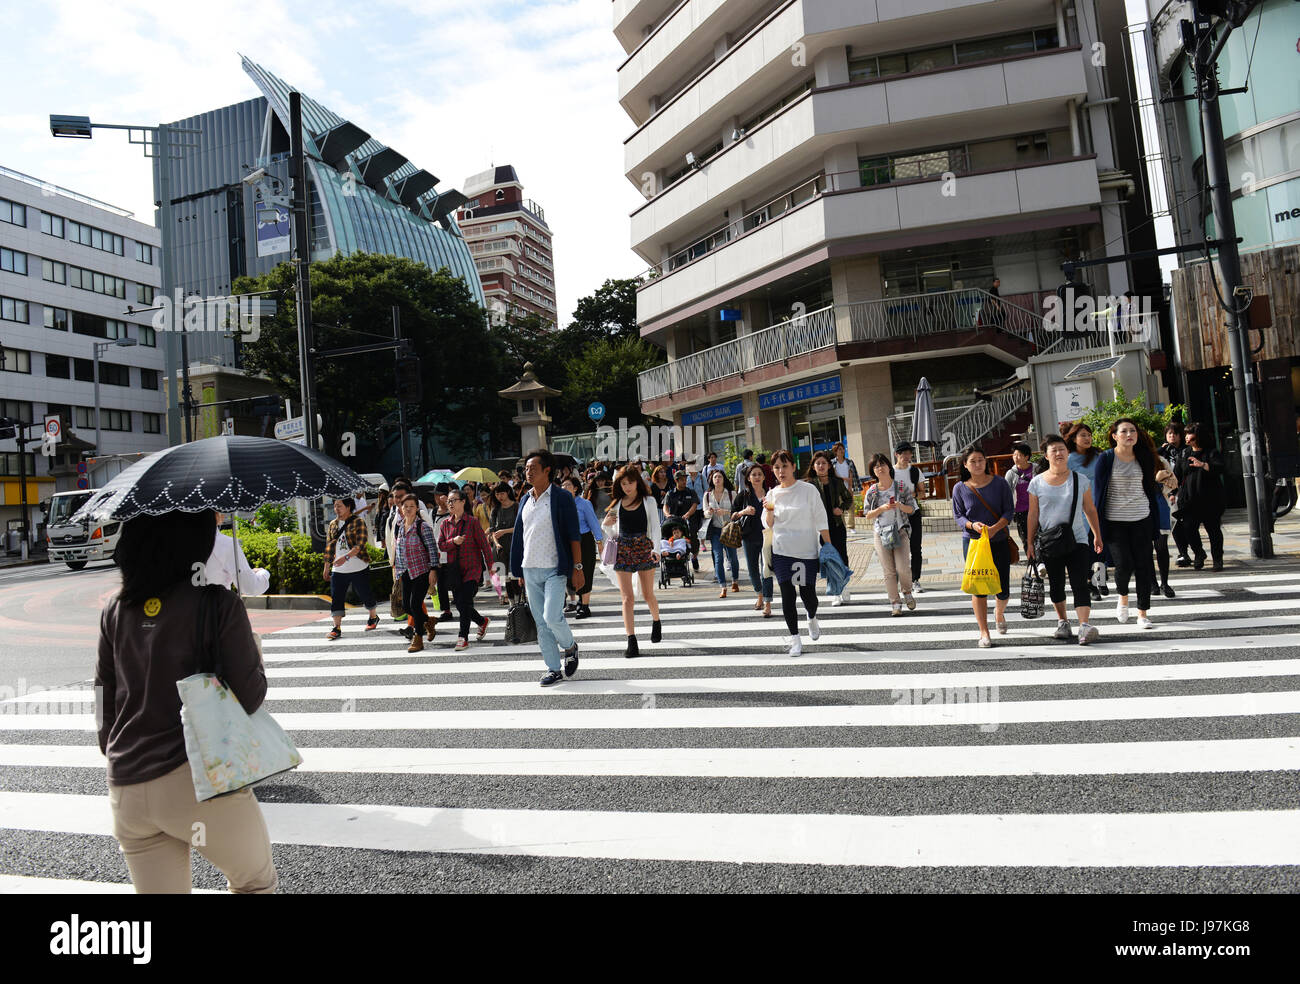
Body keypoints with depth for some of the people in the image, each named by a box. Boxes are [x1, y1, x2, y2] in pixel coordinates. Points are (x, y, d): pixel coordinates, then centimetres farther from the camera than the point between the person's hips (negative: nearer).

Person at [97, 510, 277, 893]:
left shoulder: (115, 611, 4)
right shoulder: (217, 603, -13)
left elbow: (104, 700, 11)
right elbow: (249, 697, -13)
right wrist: (256, 656, 6)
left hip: (124, 792, 6)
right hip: (197, 784, -5)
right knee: (257, 882, 18)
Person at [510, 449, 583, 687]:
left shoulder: (561, 498, -6)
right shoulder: (525, 501, 12)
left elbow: (574, 535, -7)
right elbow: (520, 536, 17)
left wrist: (578, 567, -11)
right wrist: (520, 571, 16)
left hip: (554, 569, -6)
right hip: (530, 570, 6)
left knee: (552, 617, -15)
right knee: (541, 623, 7)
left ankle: (570, 647, 15)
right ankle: (554, 669, 17)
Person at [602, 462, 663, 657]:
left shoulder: (648, 501, 5)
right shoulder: (617, 504, 10)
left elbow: (655, 527, -1)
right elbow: (613, 534, 15)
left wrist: (656, 549, -15)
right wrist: (606, 524, -7)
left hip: (644, 548, -1)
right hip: (623, 550, 1)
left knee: (648, 594, 9)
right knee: (627, 597, -6)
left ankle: (656, 622, 40)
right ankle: (631, 642, -7)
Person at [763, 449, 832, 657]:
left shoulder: (808, 490, -2)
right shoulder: (772, 494, 6)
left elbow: (821, 520, 0)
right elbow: (768, 525, 9)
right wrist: (770, 511, -12)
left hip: (806, 551, -2)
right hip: (781, 552, 2)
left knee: (807, 593, 1)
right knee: (787, 595, -3)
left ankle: (812, 619, 36)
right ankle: (795, 639, 7)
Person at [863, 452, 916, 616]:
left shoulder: (901, 487, 2)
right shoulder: (871, 492, 3)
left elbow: (911, 509, 6)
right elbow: (867, 516, 4)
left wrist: (900, 506, -15)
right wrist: (882, 508, -13)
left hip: (900, 531, -1)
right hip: (881, 533, 1)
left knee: (903, 568, -9)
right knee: (888, 570, 0)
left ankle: (907, 593, 21)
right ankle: (895, 603, 9)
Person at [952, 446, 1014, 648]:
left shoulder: (999, 484, 1)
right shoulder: (960, 488, 1)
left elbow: (1009, 511, -2)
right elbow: (958, 517, 1)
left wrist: (995, 528, -19)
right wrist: (972, 525, -20)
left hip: (999, 541, 1)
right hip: (972, 541, -1)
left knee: (1003, 590, 4)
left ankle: (999, 612, 39)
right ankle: (984, 633, 5)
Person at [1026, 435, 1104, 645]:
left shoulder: (1080, 480, 3)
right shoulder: (1037, 483, 1)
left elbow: (1090, 509, 12)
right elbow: (1033, 515, 4)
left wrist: (1097, 535, 13)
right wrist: (1030, 543, 3)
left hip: (1078, 540, 0)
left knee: (1080, 584, -11)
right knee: (1056, 586, 10)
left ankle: (1084, 625, -19)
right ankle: (1062, 622, 27)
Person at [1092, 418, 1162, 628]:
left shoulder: (1144, 458, 7)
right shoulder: (1106, 459, -2)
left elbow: (1150, 489, 13)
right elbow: (1099, 491, -2)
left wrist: (1155, 521, 10)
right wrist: (1098, 524, -6)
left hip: (1142, 519, 3)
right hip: (1115, 521, -3)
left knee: (1143, 566, 2)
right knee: (1124, 565, -11)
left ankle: (1143, 613, 13)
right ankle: (1122, 596, 21)